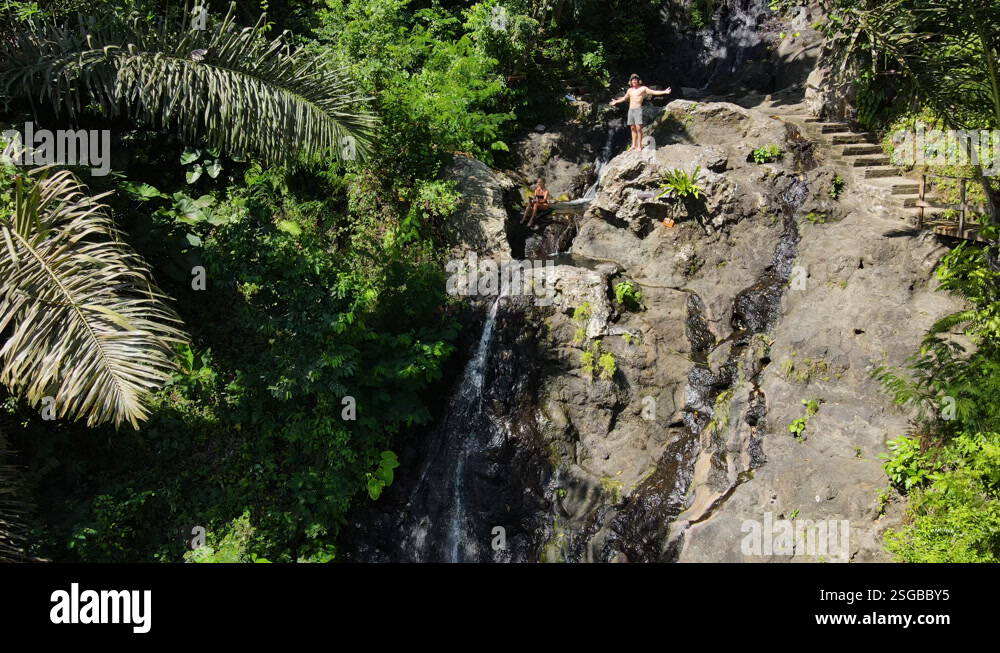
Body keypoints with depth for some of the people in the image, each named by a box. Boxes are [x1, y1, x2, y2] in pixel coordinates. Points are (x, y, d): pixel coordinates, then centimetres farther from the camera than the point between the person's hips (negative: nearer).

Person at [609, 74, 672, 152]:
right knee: (633, 128, 7)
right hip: (630, 110, 5)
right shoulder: (630, 90, 15)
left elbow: (654, 92, -6)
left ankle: (639, 145, -10)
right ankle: (633, 145, 11)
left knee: (638, 128, -11)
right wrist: (616, 102, 46)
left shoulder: (643, 88, 0)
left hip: (638, 110, -5)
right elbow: (624, 98, 34)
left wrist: (664, 92, -16)